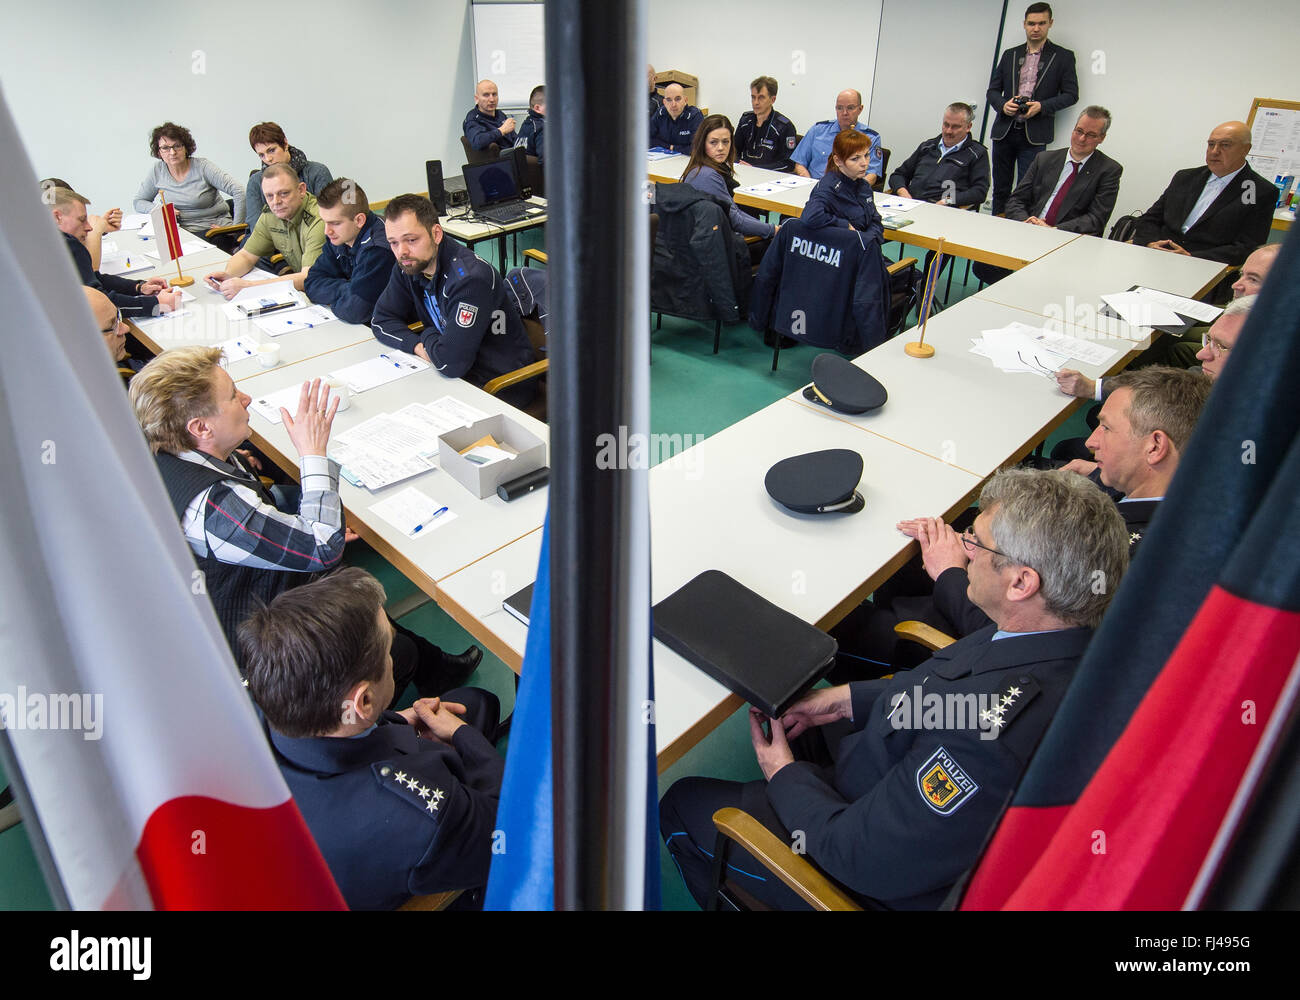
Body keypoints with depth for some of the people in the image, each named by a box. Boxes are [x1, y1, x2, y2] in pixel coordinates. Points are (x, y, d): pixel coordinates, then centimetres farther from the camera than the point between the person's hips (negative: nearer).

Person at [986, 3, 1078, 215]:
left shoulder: (1063, 57, 5)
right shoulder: (1010, 55, 14)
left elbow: (1071, 94, 2)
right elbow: (993, 90, 14)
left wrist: (1042, 106, -13)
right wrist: (1003, 105, -8)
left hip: (1034, 135, -3)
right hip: (1004, 131, 3)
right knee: (1000, 189, 9)